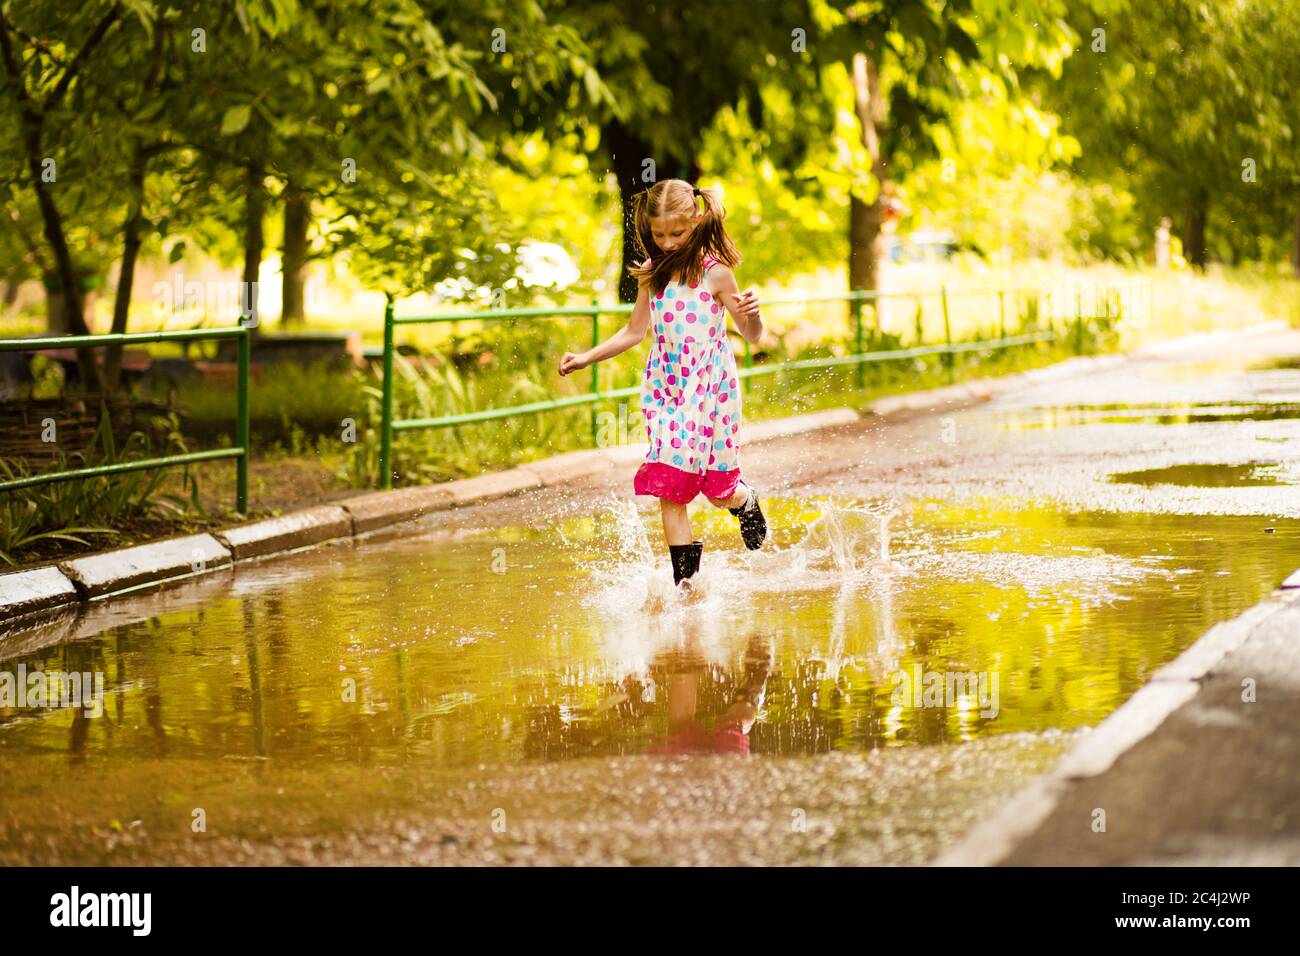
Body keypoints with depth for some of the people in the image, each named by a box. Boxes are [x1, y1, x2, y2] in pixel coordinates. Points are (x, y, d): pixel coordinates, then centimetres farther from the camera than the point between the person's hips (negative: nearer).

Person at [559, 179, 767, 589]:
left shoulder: (715, 272, -9)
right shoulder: (652, 273, 4)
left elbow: (752, 335, -6)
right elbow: (635, 331, 16)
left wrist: (752, 313, -29)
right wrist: (586, 358, 10)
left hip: (711, 387, -3)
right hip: (666, 388, 3)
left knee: (720, 491, 5)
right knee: (669, 489, -7)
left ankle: (747, 502, 42)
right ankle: (685, 581, 0)